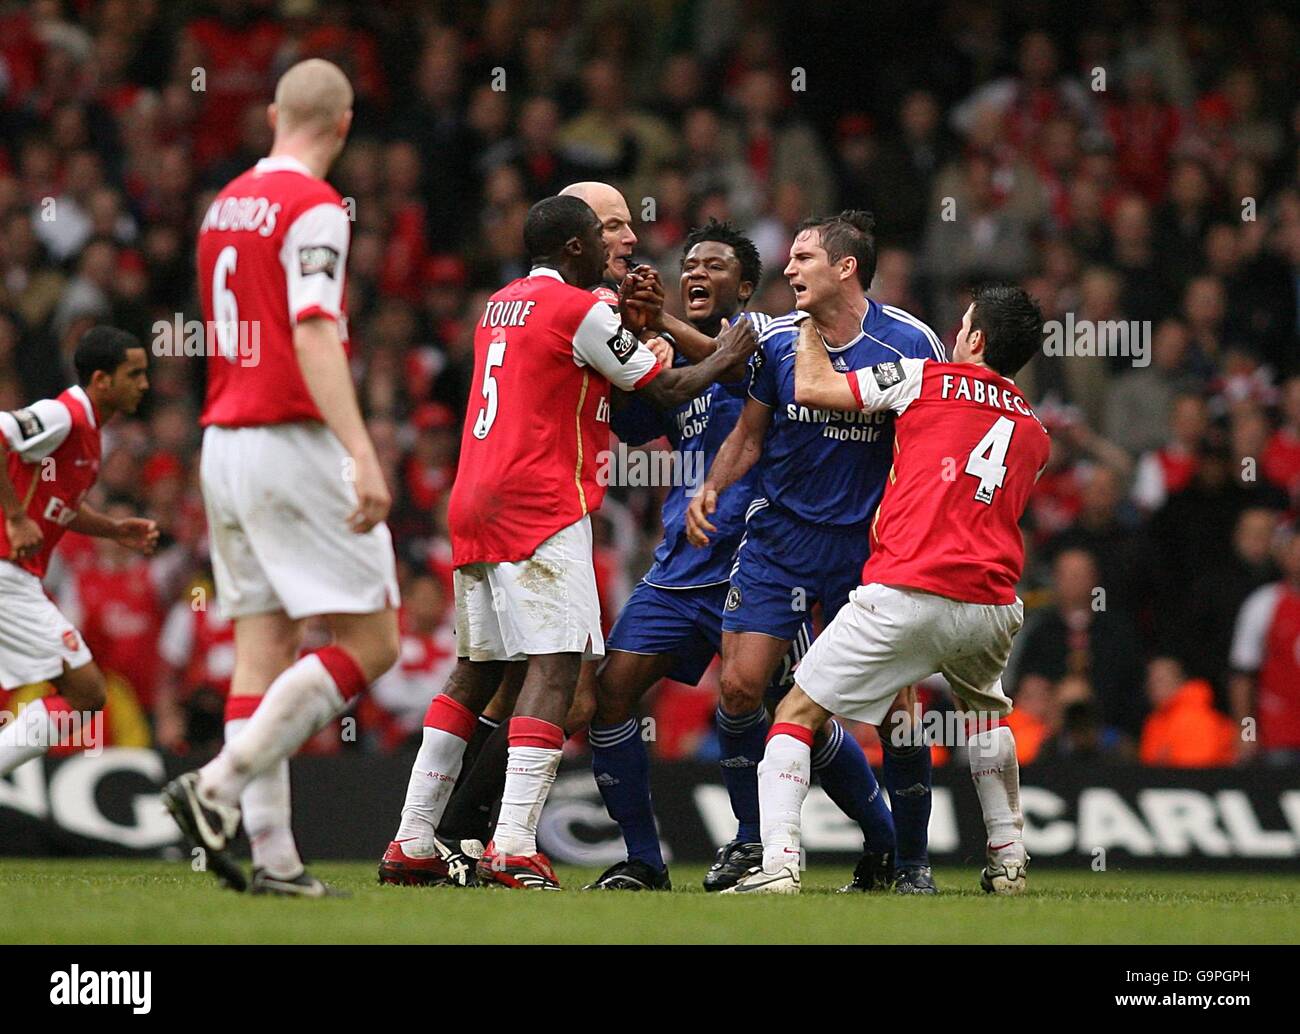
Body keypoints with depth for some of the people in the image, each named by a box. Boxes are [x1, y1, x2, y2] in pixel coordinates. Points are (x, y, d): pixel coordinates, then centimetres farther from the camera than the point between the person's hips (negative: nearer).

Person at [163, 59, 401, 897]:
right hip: (293, 444, -8)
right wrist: (361, 453, -28)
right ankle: (220, 785, -13)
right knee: (372, 641, -4)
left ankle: (273, 852, 2)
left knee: (265, 647, 7)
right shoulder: (313, 208, -11)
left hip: (224, 445, 8)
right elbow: (314, 336, -22)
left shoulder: (226, 205, 14)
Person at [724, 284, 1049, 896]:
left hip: (906, 592, -5)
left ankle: (778, 864, -12)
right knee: (984, 709, 36)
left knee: (798, 712, 4)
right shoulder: (1033, 434, 19)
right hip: (992, 602, 5)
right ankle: (1008, 859, 31)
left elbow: (810, 387, 7)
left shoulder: (925, 380, 5)